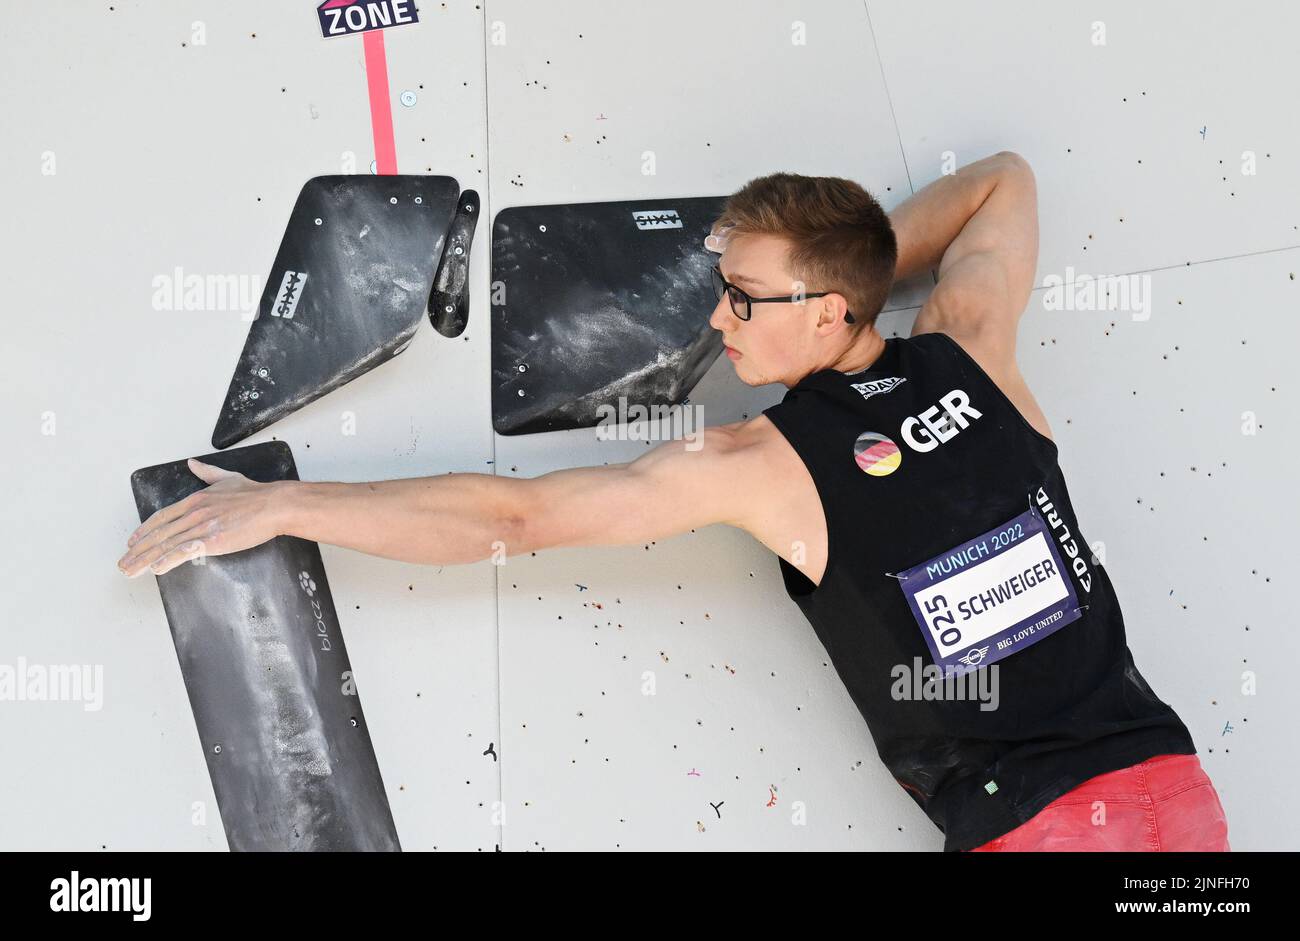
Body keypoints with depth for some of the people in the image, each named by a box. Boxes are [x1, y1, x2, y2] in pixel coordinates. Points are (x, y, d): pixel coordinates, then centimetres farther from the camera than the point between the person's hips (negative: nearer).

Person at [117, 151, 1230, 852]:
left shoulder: (766, 465, -11)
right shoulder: (973, 354, 1)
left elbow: (513, 518, -9)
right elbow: (1002, 181, 23)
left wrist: (280, 502, -3)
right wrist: (851, 256, 14)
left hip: (1026, 829, -6)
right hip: (1177, 789, 6)